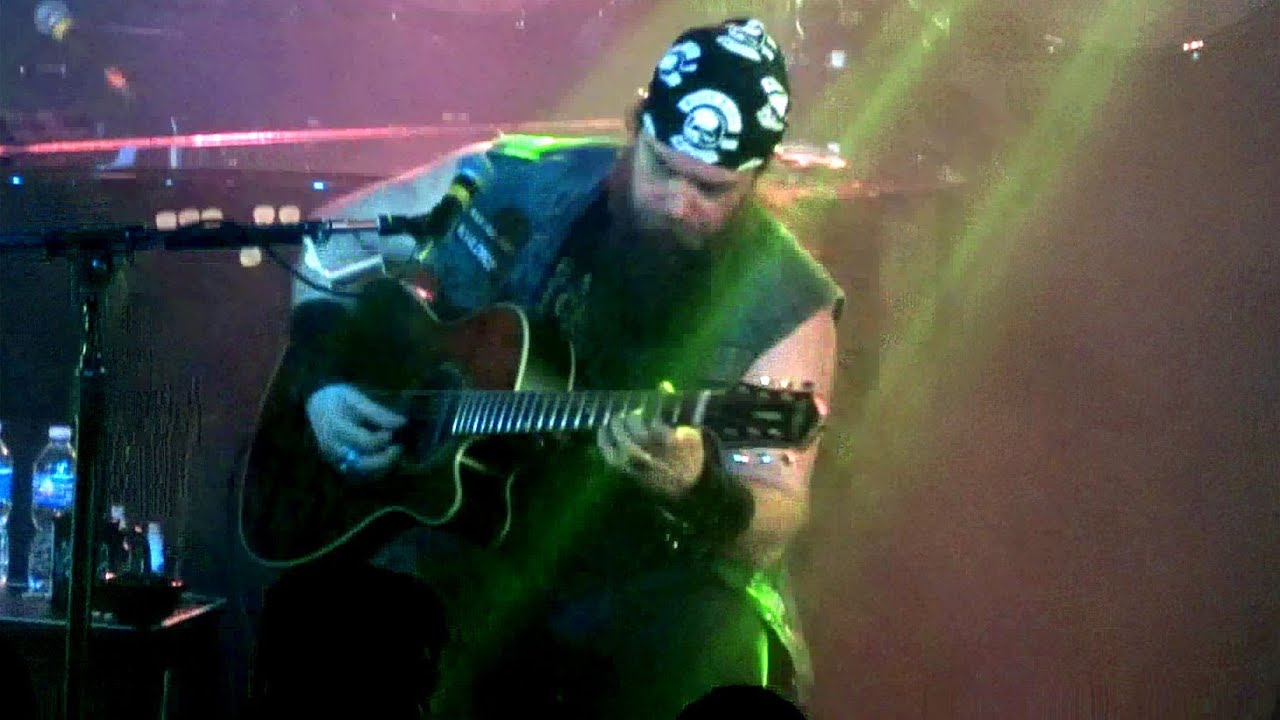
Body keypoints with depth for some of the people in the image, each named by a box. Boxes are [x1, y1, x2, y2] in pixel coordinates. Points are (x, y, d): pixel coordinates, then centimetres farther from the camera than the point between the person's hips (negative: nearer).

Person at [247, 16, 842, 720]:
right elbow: (336, 235, 13)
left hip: (650, 575, -1)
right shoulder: (510, 184, -4)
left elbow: (769, 532, -16)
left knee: (710, 660, -34)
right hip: (457, 526, 2)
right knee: (321, 627, -27)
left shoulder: (784, 306, -11)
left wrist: (697, 489, -39)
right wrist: (320, 377, -3)